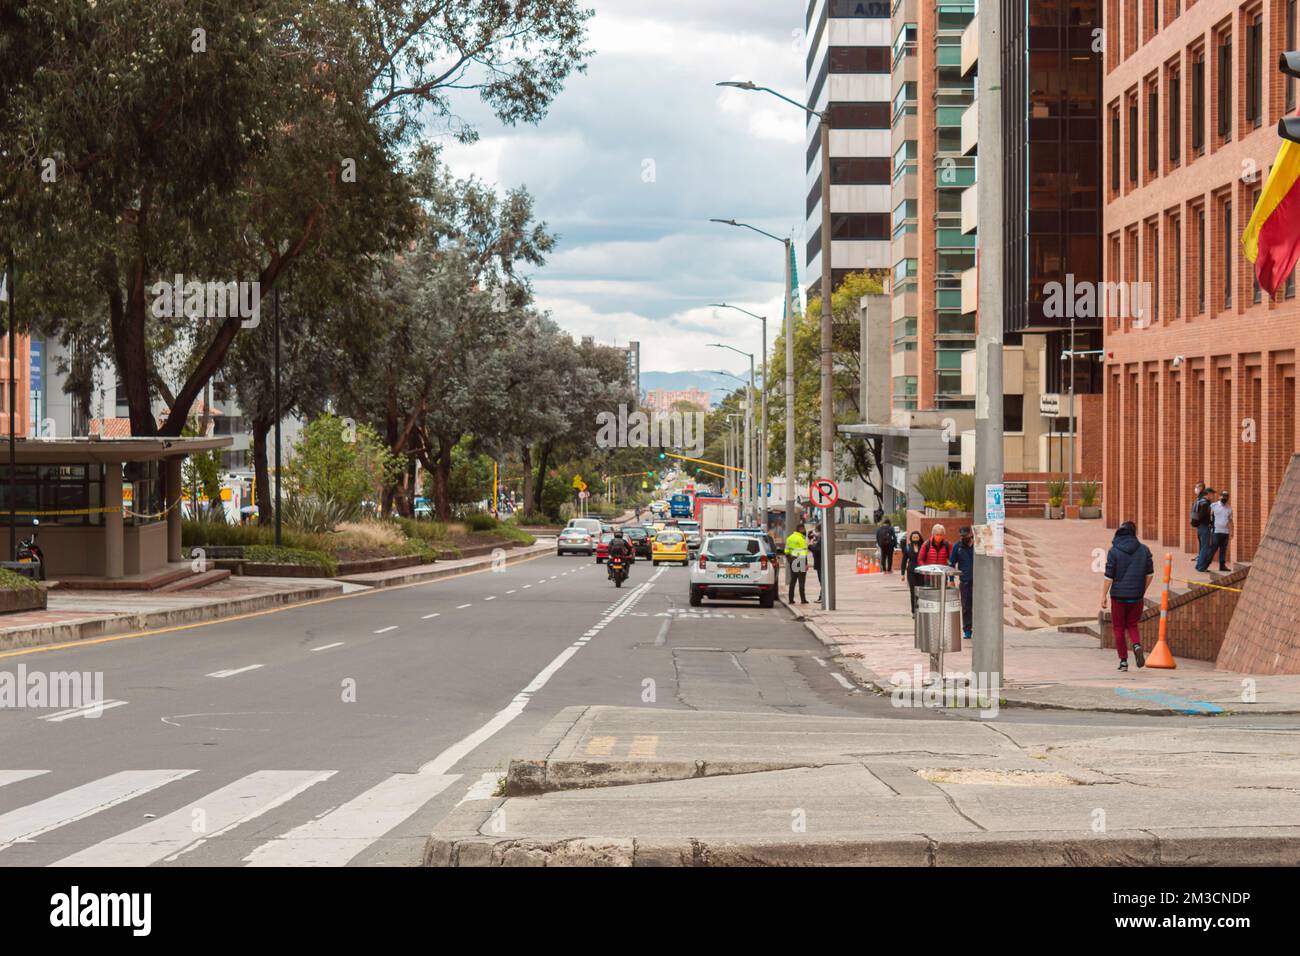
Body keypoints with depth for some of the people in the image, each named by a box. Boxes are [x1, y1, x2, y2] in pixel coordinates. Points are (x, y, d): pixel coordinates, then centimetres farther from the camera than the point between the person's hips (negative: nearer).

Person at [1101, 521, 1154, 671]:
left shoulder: (1114, 551, -8)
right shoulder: (1144, 550, 0)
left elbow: (1109, 576, -11)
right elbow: (1150, 573, 4)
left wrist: (1104, 595, -4)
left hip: (1118, 596, -2)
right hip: (1137, 596, 2)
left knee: (1119, 628, 9)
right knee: (1132, 625, 17)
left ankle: (1123, 660, 7)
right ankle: (1137, 645, -12)